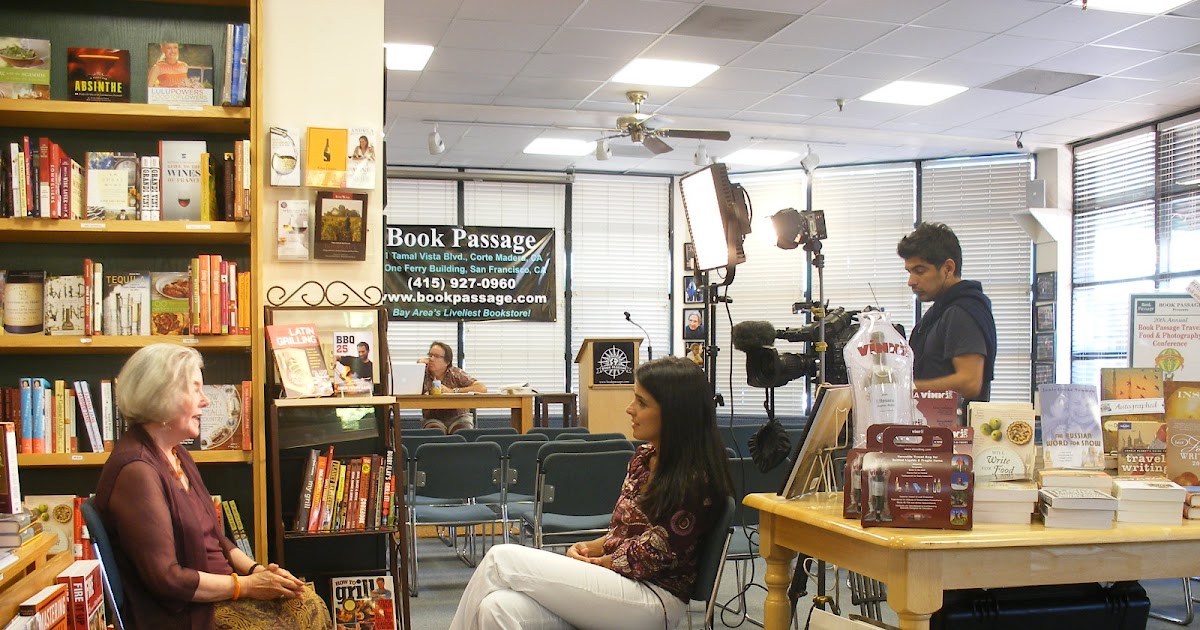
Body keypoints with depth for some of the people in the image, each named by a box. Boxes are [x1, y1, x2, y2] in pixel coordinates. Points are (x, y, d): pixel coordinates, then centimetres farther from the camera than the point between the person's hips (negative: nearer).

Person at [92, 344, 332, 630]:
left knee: (311, 607, -5)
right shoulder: (135, 470, -19)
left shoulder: (179, 457, 12)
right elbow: (166, 577, -21)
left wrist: (256, 570, -1)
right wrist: (246, 585, -15)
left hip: (217, 591, 9)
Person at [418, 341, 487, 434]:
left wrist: (452, 391, -16)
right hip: (433, 419, 0)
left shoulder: (456, 373, -1)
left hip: (458, 418, 0)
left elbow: (483, 389, -13)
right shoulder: (424, 374, 2)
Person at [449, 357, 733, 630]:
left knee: (502, 559, -16)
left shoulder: (694, 482, -14)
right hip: (620, 582, 7)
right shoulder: (643, 458, 12)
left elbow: (651, 557, -12)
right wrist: (590, 548, 0)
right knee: (499, 607, -20)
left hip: (654, 599, -7)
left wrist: (593, 563, -2)